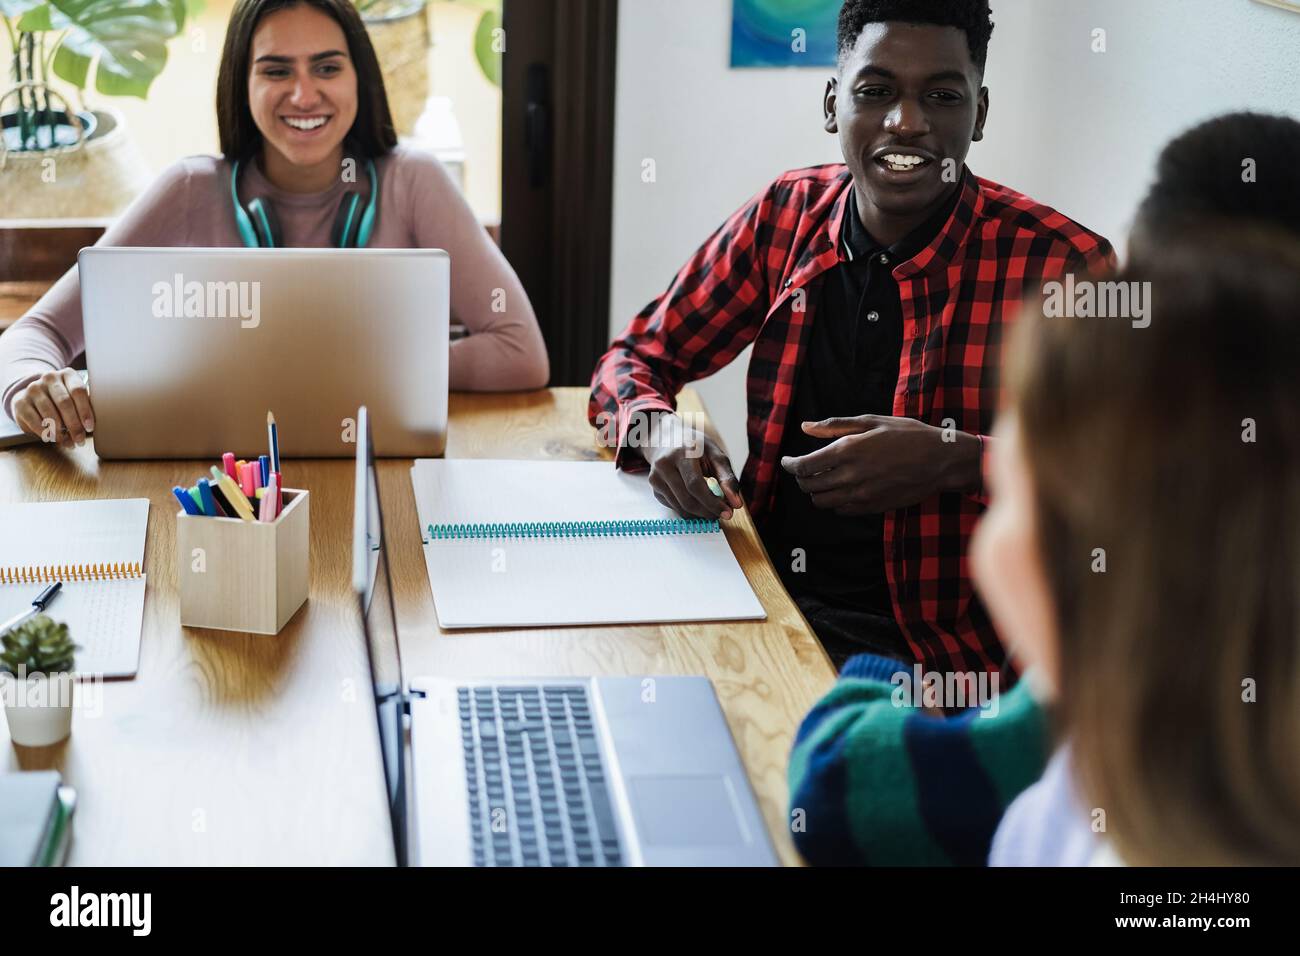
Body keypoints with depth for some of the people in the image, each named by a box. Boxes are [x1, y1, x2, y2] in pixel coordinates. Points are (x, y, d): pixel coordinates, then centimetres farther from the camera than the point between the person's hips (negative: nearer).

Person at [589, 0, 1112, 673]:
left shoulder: (1060, 263, -6)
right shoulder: (784, 218, 7)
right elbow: (633, 360, 14)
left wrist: (954, 461, -25)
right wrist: (661, 431, -11)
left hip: (938, 645, -4)